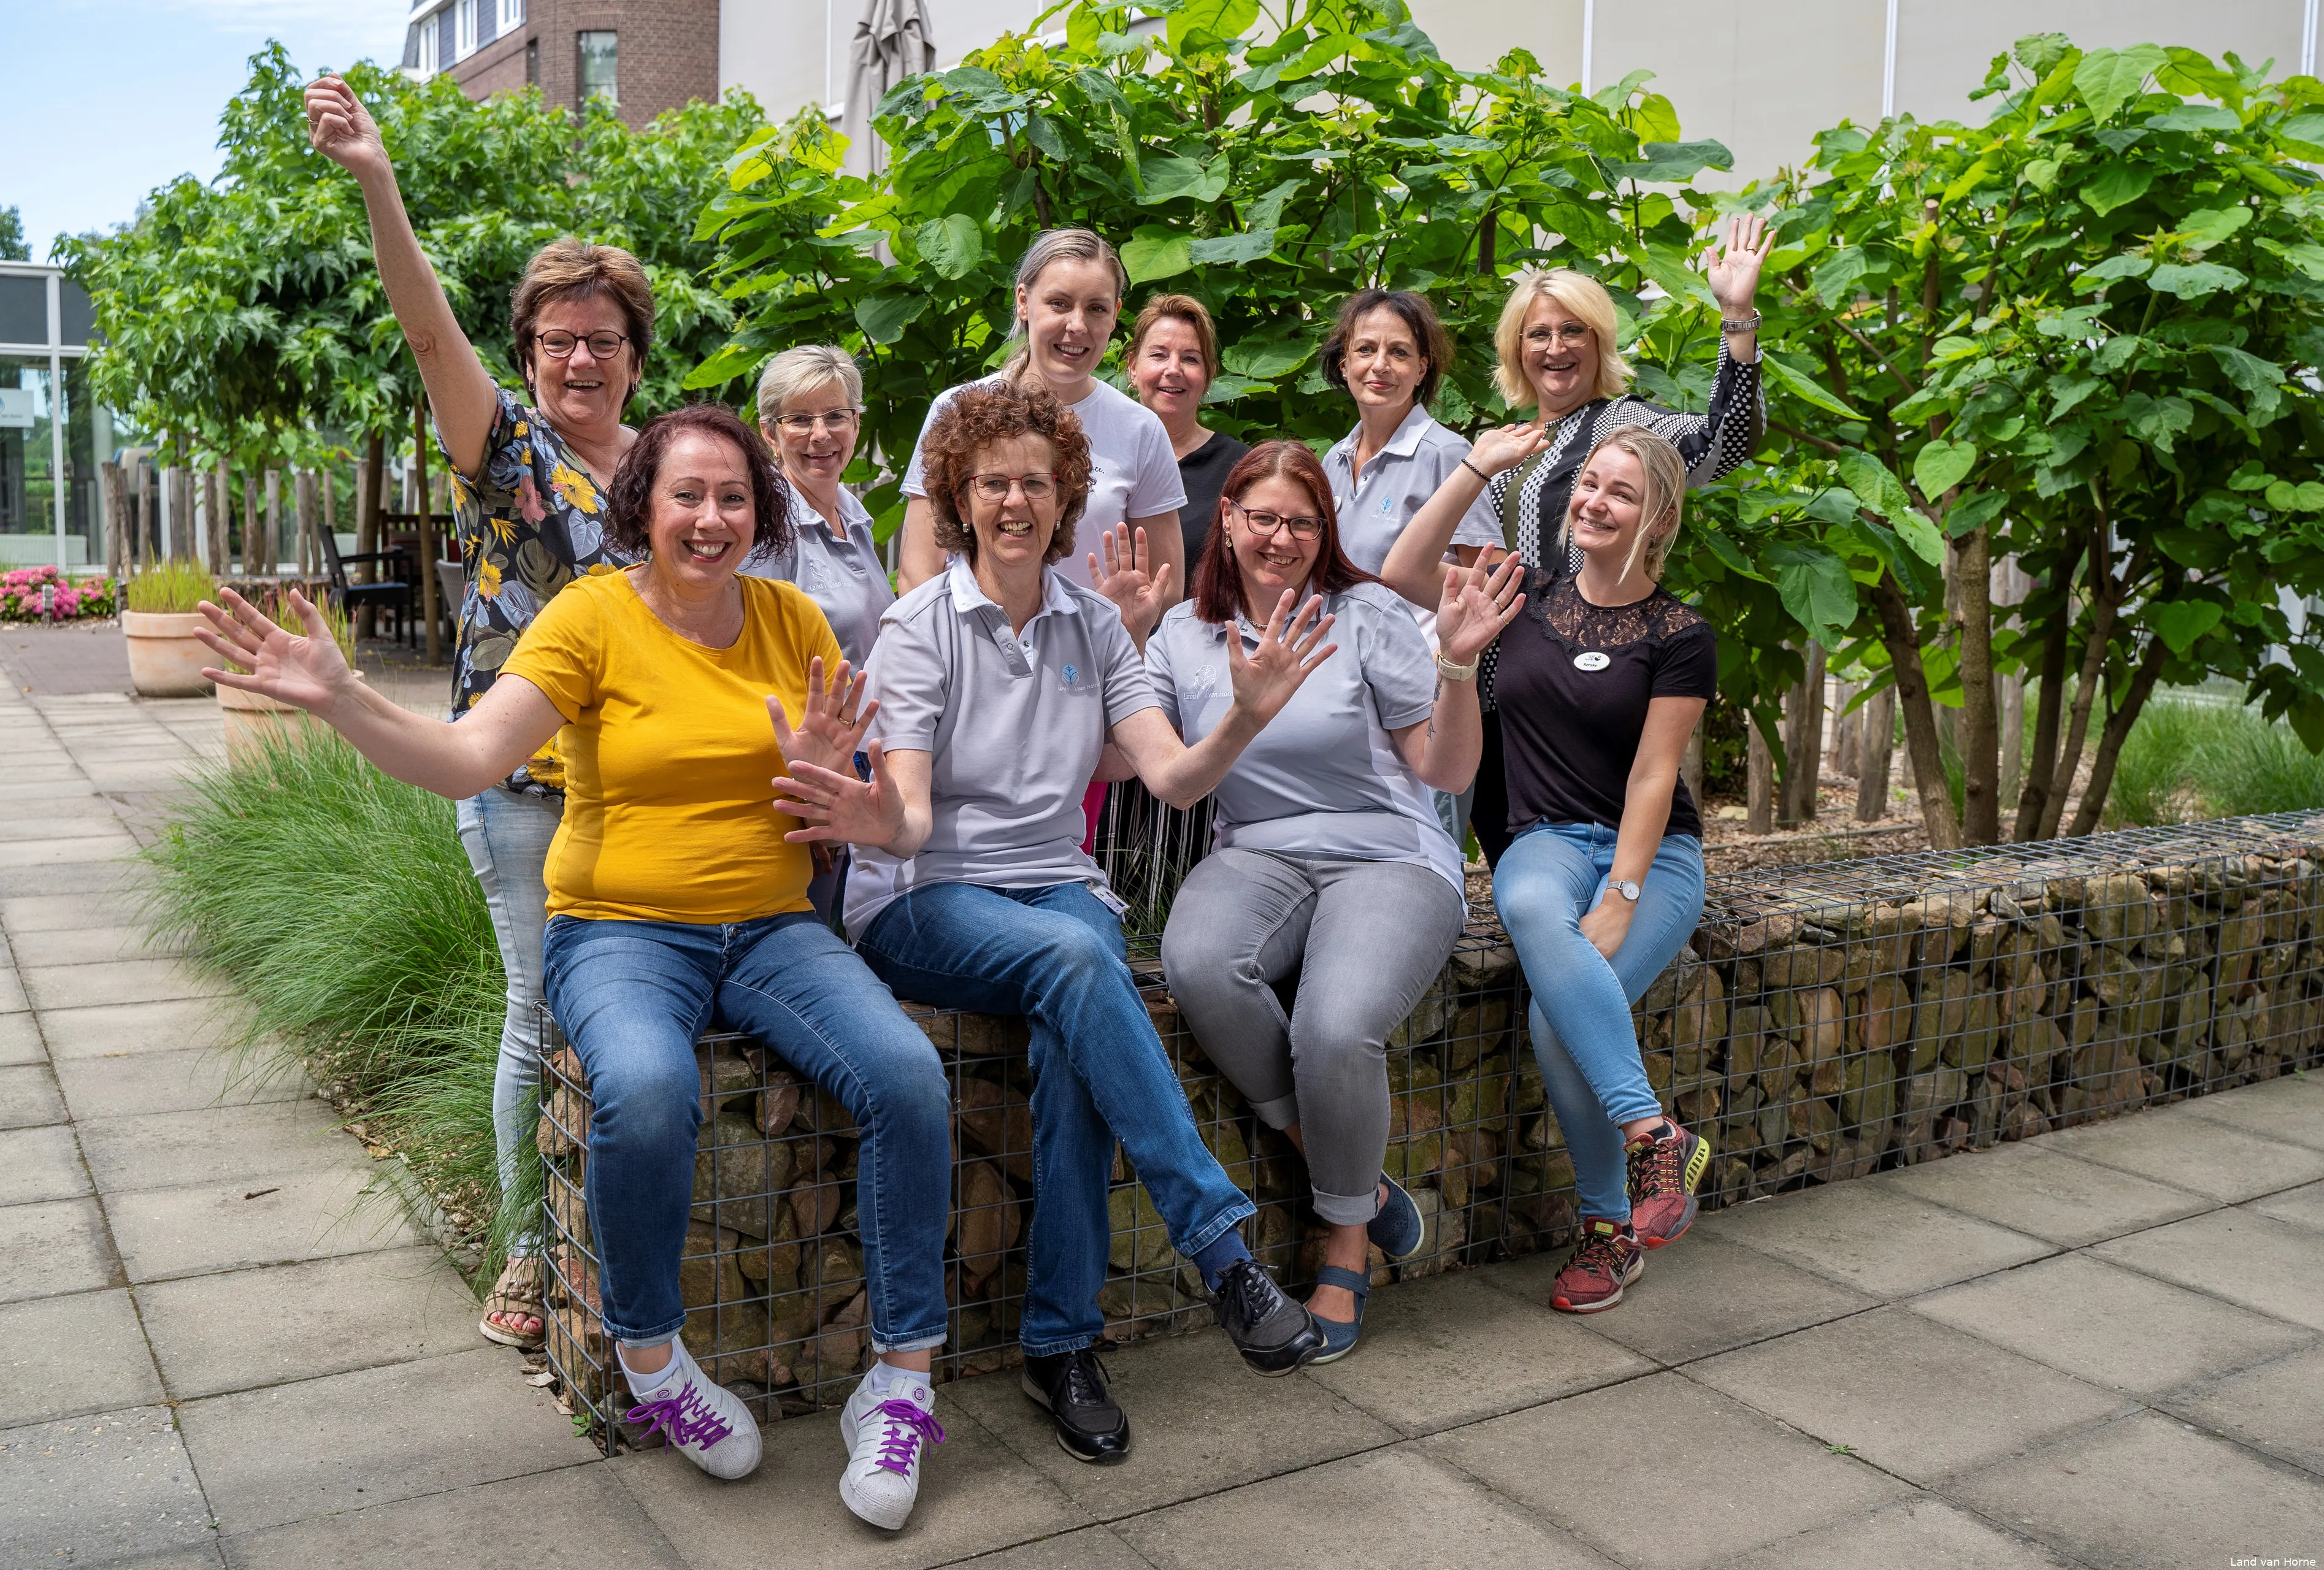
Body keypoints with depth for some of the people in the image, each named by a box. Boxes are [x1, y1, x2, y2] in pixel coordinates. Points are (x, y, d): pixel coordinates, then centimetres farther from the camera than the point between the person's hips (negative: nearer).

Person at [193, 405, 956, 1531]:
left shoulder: (792, 621, 8)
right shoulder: (593, 615, -2)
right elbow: (466, 760, -13)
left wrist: (822, 775, -14)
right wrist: (338, 701, -28)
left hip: (772, 928, 3)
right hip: (622, 930, -3)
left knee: (909, 1076, -23)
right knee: (646, 1089, -36)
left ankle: (902, 1380, -9)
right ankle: (651, 1362, -8)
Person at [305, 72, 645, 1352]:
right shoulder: (504, 445, -1)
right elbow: (430, 327, -18)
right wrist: (375, 181, -33)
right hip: (521, 779, -3)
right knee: (544, 1017, 1)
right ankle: (530, 1253, 19)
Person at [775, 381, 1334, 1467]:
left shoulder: (1096, 625, 7)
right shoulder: (919, 627, -5)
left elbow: (1172, 777, -4)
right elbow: (909, 820, -14)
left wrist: (1244, 719, -23)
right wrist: (884, 826, -38)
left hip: (1057, 885, 3)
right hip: (922, 904, -3)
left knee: (1073, 1032, -31)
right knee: (1076, 959, -35)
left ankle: (1061, 1344, -21)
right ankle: (1222, 1252, -33)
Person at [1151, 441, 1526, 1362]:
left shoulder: (1369, 617, 4)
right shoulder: (1185, 632, 12)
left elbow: (1448, 773, 2)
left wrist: (1458, 664, -12)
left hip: (1387, 855, -2)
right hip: (1256, 854, 3)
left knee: (1336, 1028, -32)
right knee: (1198, 966, -34)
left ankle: (1346, 1244, -1)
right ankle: (1359, 1179, -10)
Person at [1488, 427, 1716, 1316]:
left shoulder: (1679, 637, 0)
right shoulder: (1530, 598, 11)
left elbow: (1652, 776, -7)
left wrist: (1621, 899, -17)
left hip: (1653, 851, -2)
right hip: (1547, 839, 2)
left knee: (1557, 1017, -29)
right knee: (1533, 911, -37)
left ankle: (1611, 1226, -12)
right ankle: (1656, 1137, -34)